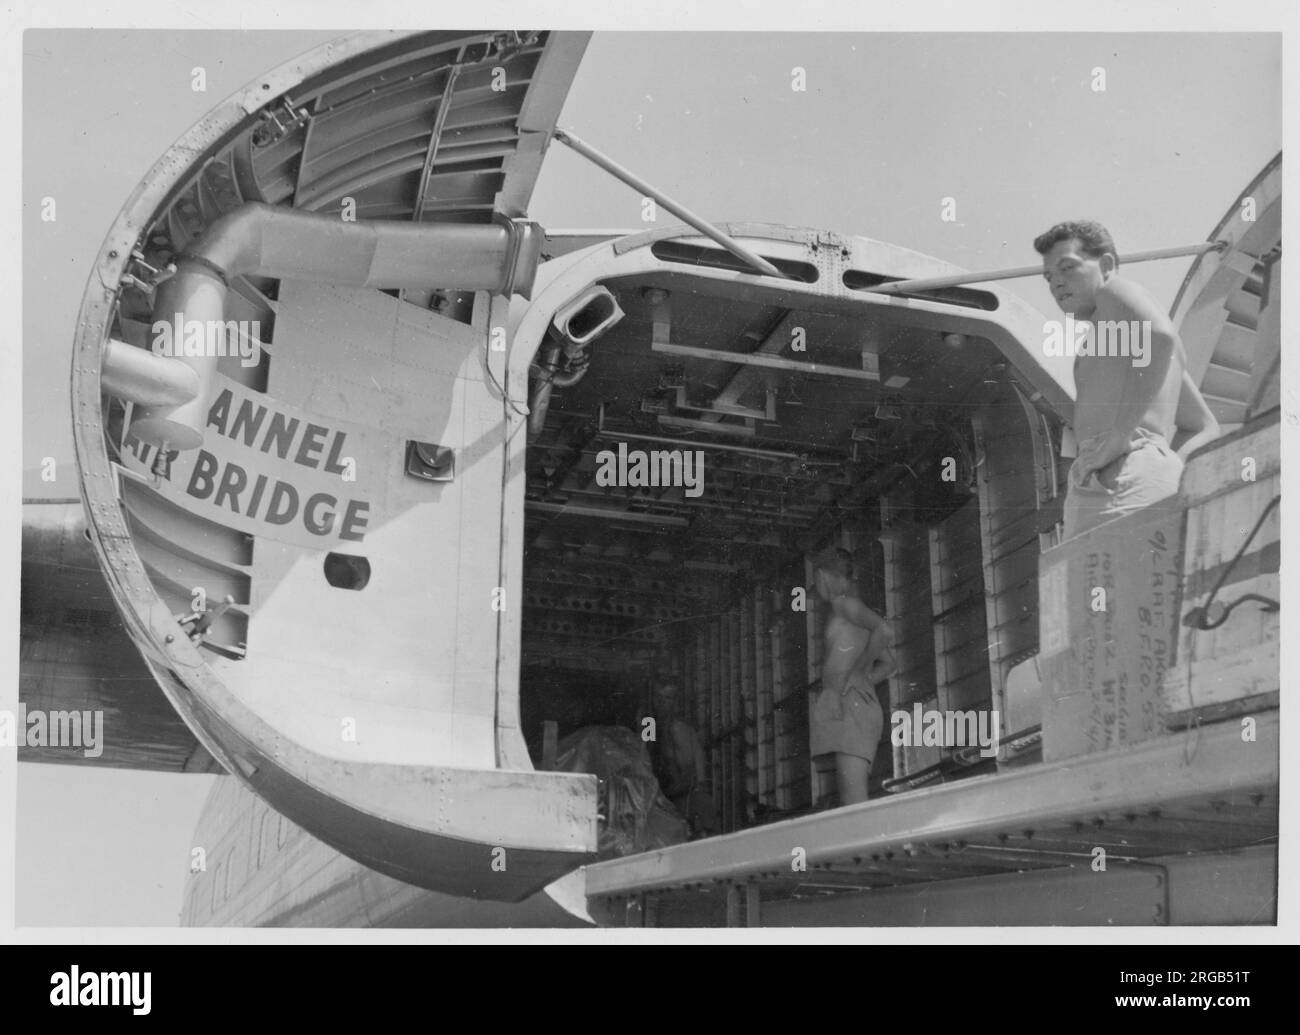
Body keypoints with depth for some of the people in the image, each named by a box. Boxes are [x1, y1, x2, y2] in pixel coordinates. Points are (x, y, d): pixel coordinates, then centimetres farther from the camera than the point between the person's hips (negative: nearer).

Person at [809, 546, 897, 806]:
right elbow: (889, 663, 34)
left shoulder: (844, 602, 1)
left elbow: (884, 630, -18)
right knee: (849, 799, 2)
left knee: (854, 800, -18)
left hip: (850, 706, -9)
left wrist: (858, 672, -12)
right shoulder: (857, 613, 27)